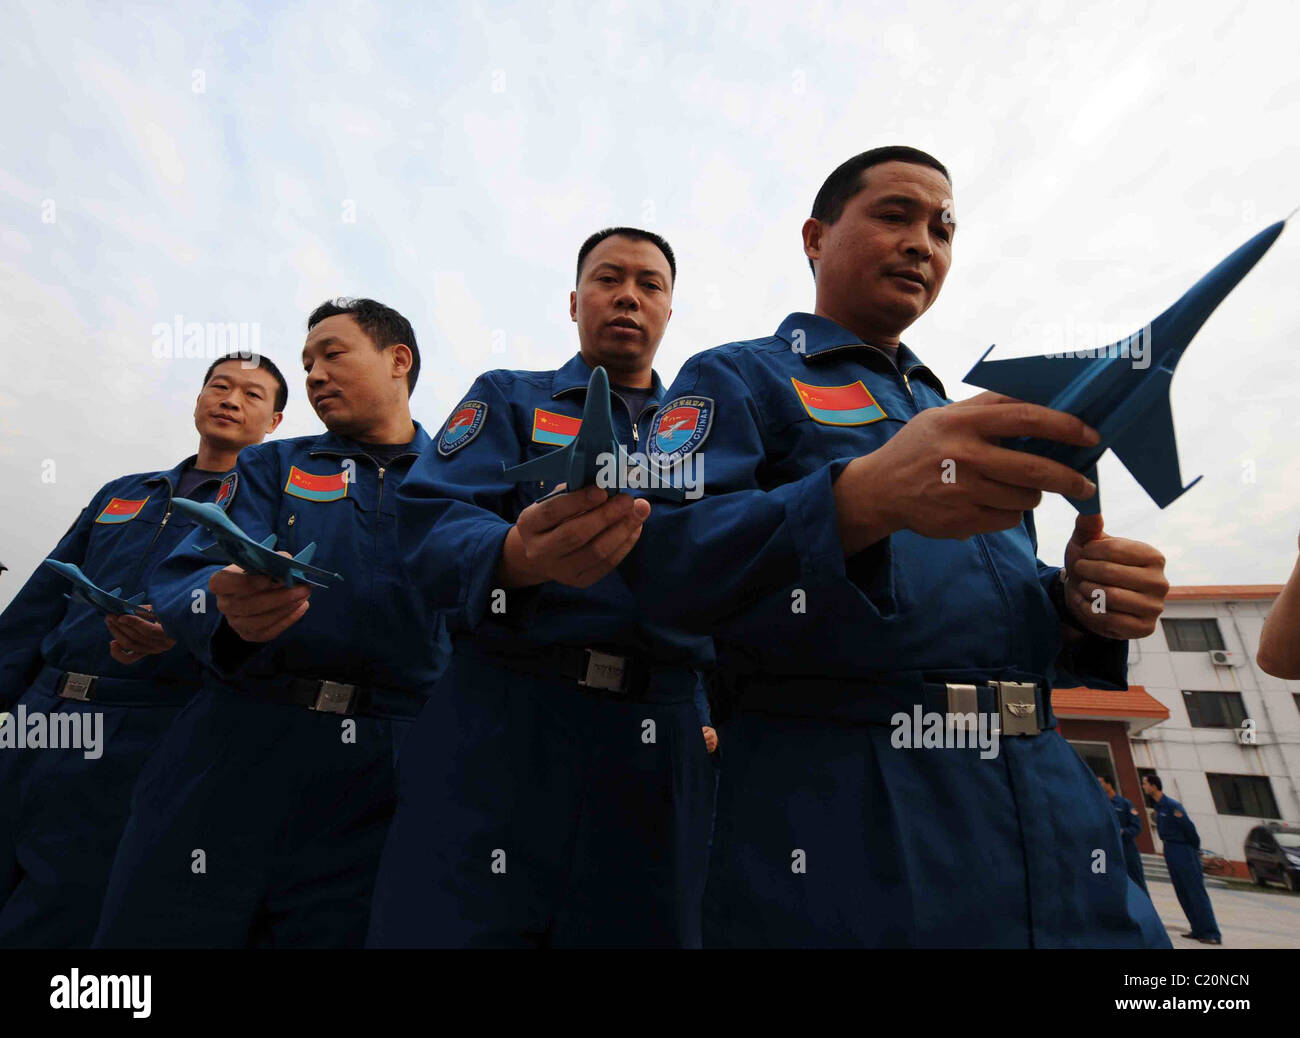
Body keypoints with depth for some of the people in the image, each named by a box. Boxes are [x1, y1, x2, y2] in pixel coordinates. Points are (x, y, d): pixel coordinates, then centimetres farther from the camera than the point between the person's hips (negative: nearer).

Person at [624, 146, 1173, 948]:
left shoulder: (958, 414, 19)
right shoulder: (737, 379, 0)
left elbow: (999, 618, 19)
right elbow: (660, 554, -17)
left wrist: (1080, 608, -3)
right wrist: (864, 495, -31)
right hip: (839, 812, -6)